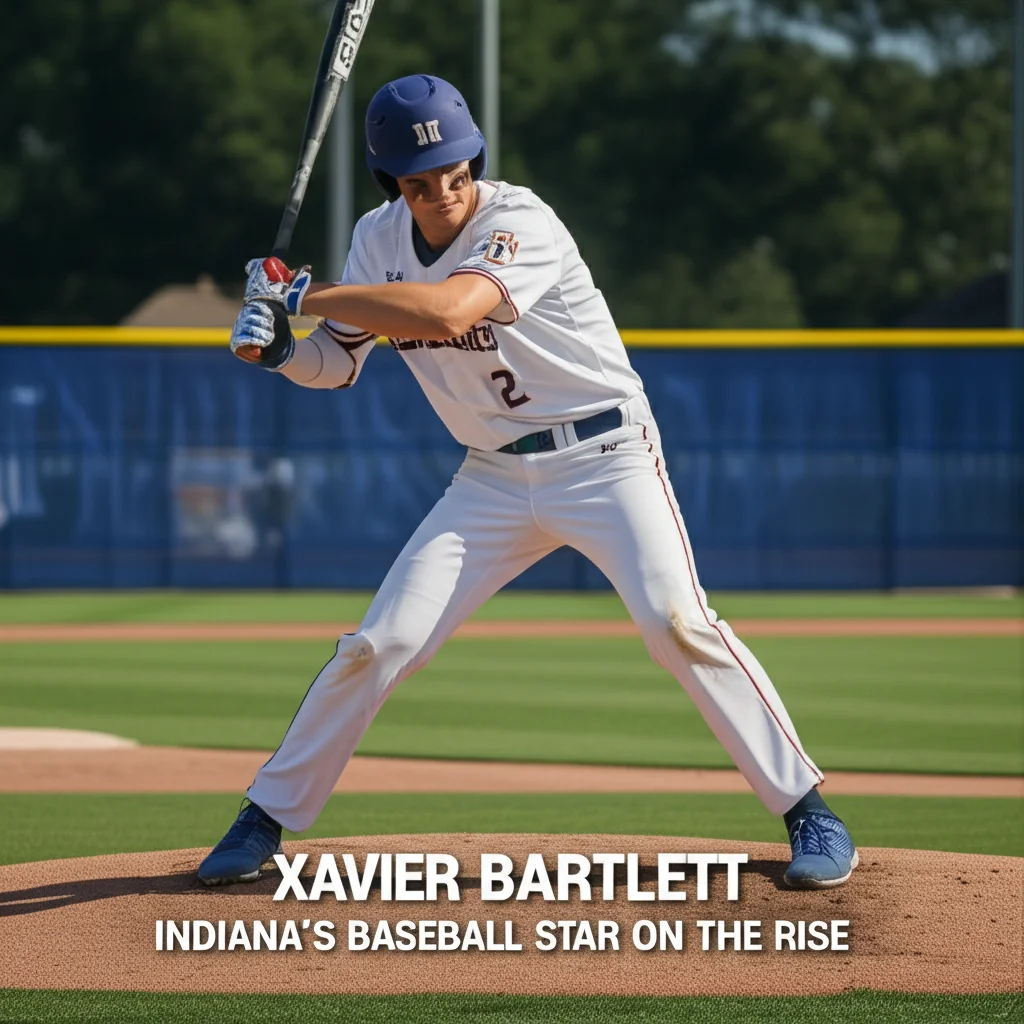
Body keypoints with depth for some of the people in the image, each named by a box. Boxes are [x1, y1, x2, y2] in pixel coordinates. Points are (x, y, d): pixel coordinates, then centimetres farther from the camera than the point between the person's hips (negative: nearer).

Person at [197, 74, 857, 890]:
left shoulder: (521, 224, -22)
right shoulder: (380, 240, -1)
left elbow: (446, 311, -39)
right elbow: (337, 364, 8)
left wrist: (303, 296, -31)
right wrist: (279, 349, -15)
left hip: (605, 456, -5)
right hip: (495, 478, 5)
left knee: (676, 622, -24)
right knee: (378, 645, -3)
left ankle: (808, 811, -15)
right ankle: (267, 819, 12)